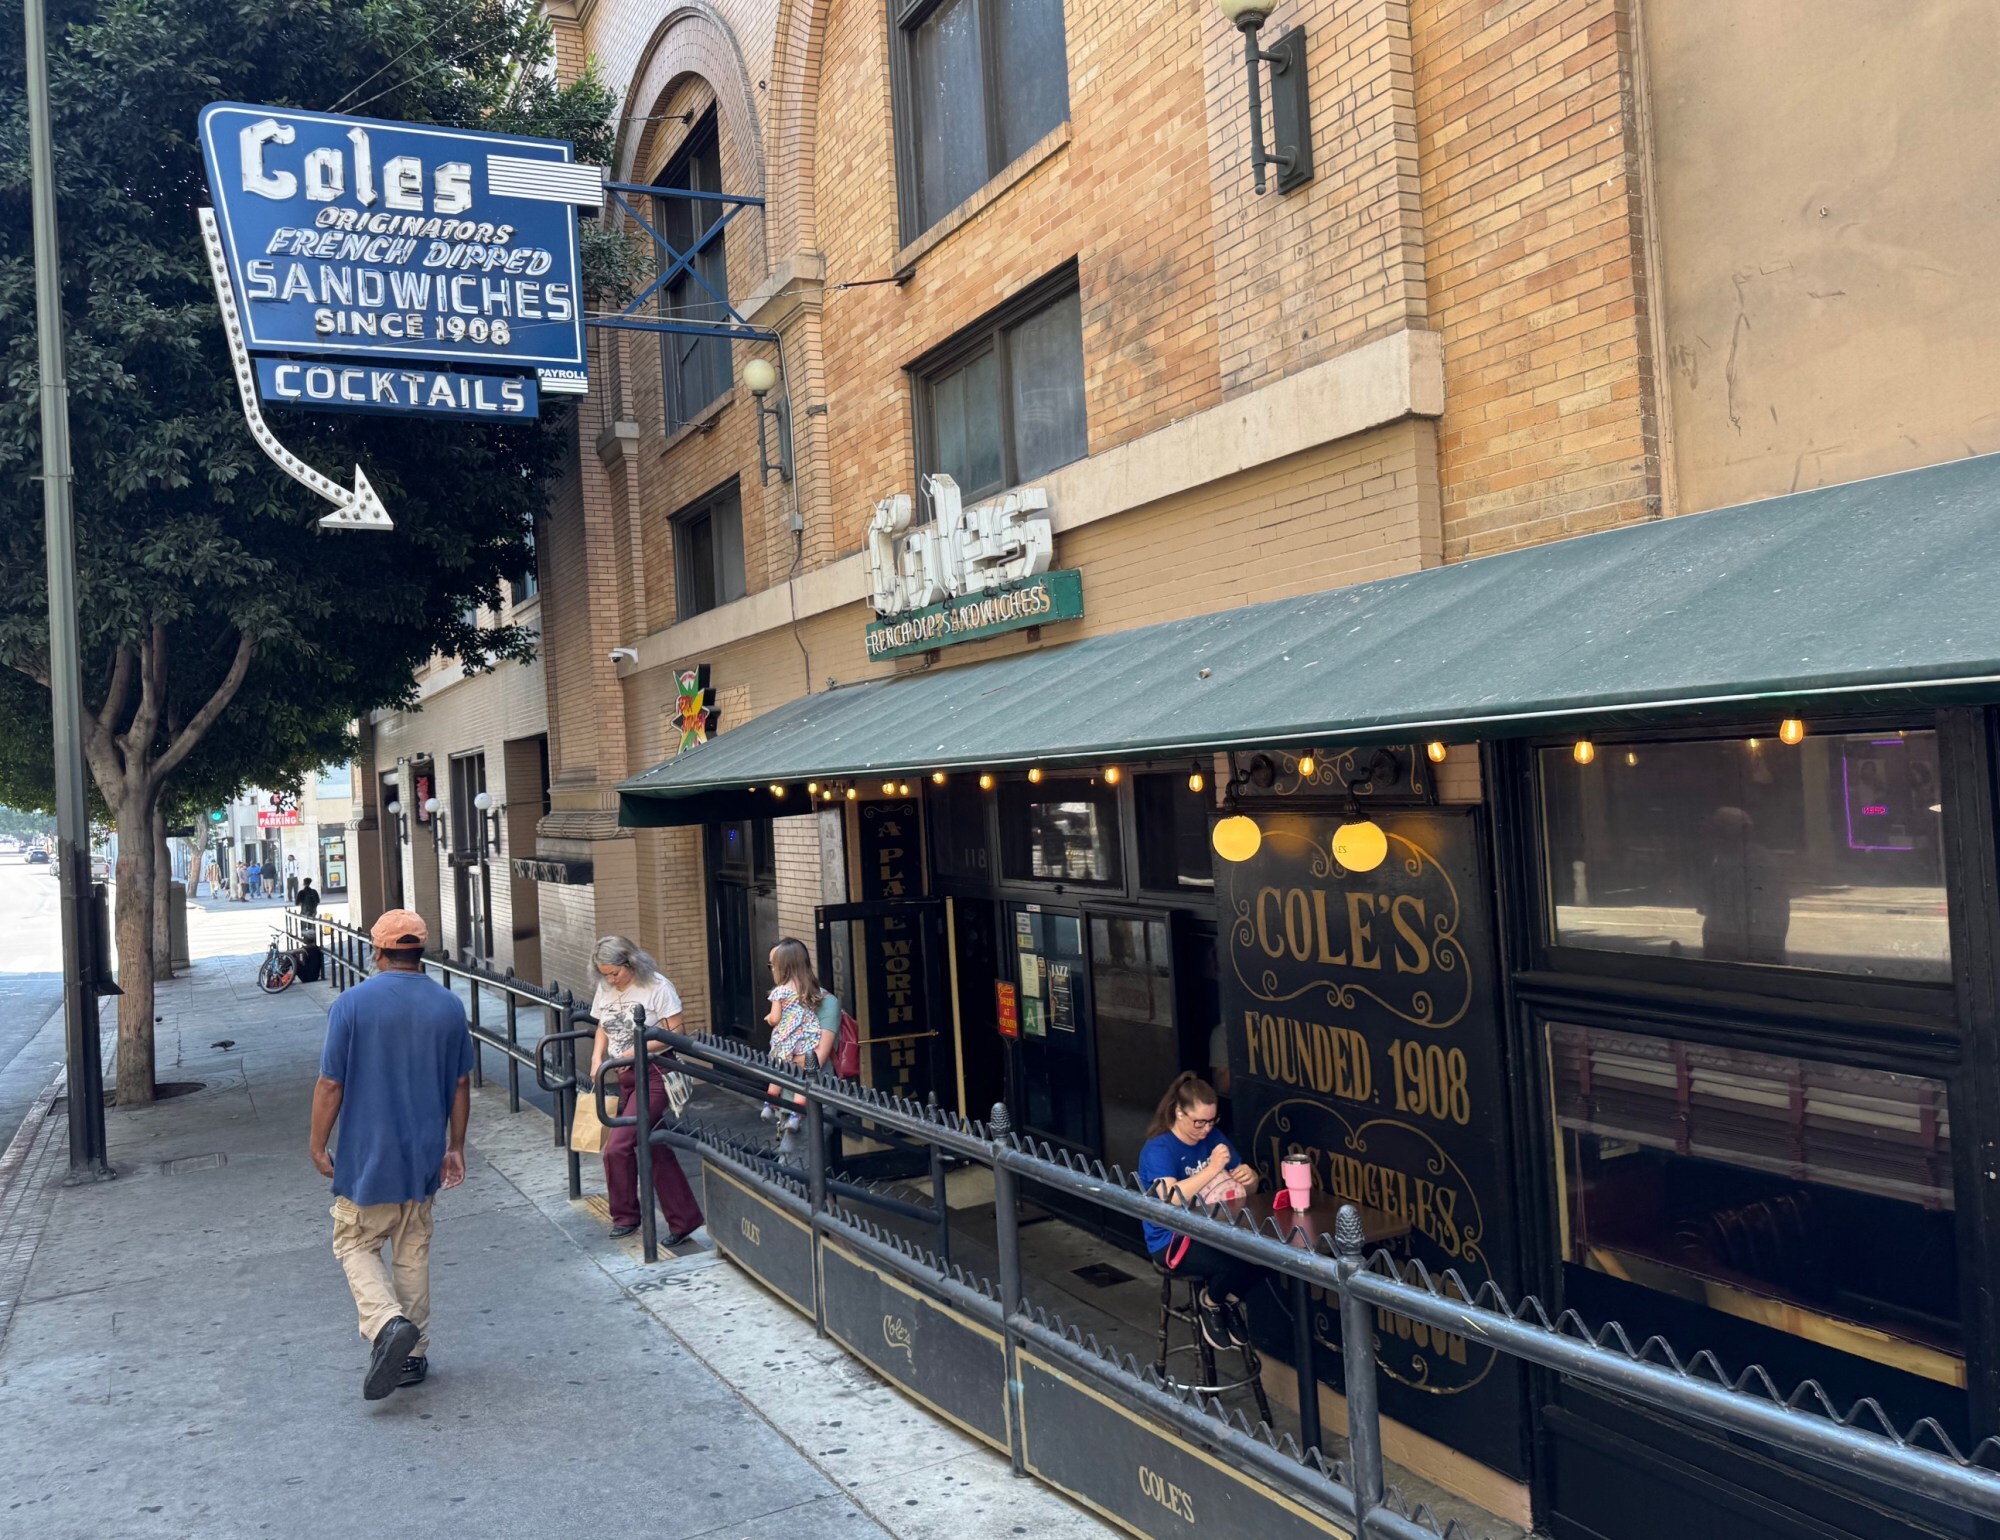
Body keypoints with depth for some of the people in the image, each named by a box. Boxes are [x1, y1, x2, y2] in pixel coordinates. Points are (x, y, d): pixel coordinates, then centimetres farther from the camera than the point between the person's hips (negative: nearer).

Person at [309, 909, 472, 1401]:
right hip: (425, 1156, 4)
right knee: (413, 1250, 15)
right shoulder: (449, 1006, 0)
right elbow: (460, 1085, 5)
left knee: (356, 1245, 10)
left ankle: (388, 1324, -12)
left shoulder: (352, 1004, -11)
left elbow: (330, 1085, -10)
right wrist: (455, 1148, 15)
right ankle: (414, 1353, 20)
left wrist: (318, 1146, 3)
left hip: (368, 1156, -4)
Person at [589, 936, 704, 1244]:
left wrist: (637, 1050, -21)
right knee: (656, 1149, 9)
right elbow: (603, 1028, 18)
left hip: (652, 1075, -7)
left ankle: (625, 1215, 10)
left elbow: (675, 1034, -12)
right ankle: (684, 1218, 17)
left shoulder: (657, 987, -13)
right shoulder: (605, 990, 6)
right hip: (622, 1077, 7)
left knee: (617, 1146, -12)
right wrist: (597, 1058, 1)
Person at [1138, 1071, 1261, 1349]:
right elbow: (1170, 1198, -32)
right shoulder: (1158, 1149, -15)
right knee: (1236, 1263, -30)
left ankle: (1230, 1300, 6)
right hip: (1172, 1240, -6)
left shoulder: (1214, 1137, 4)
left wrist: (1249, 1176, -15)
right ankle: (1209, 1302, 3)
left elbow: (1250, 1189, 9)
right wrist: (1212, 1169, -35)